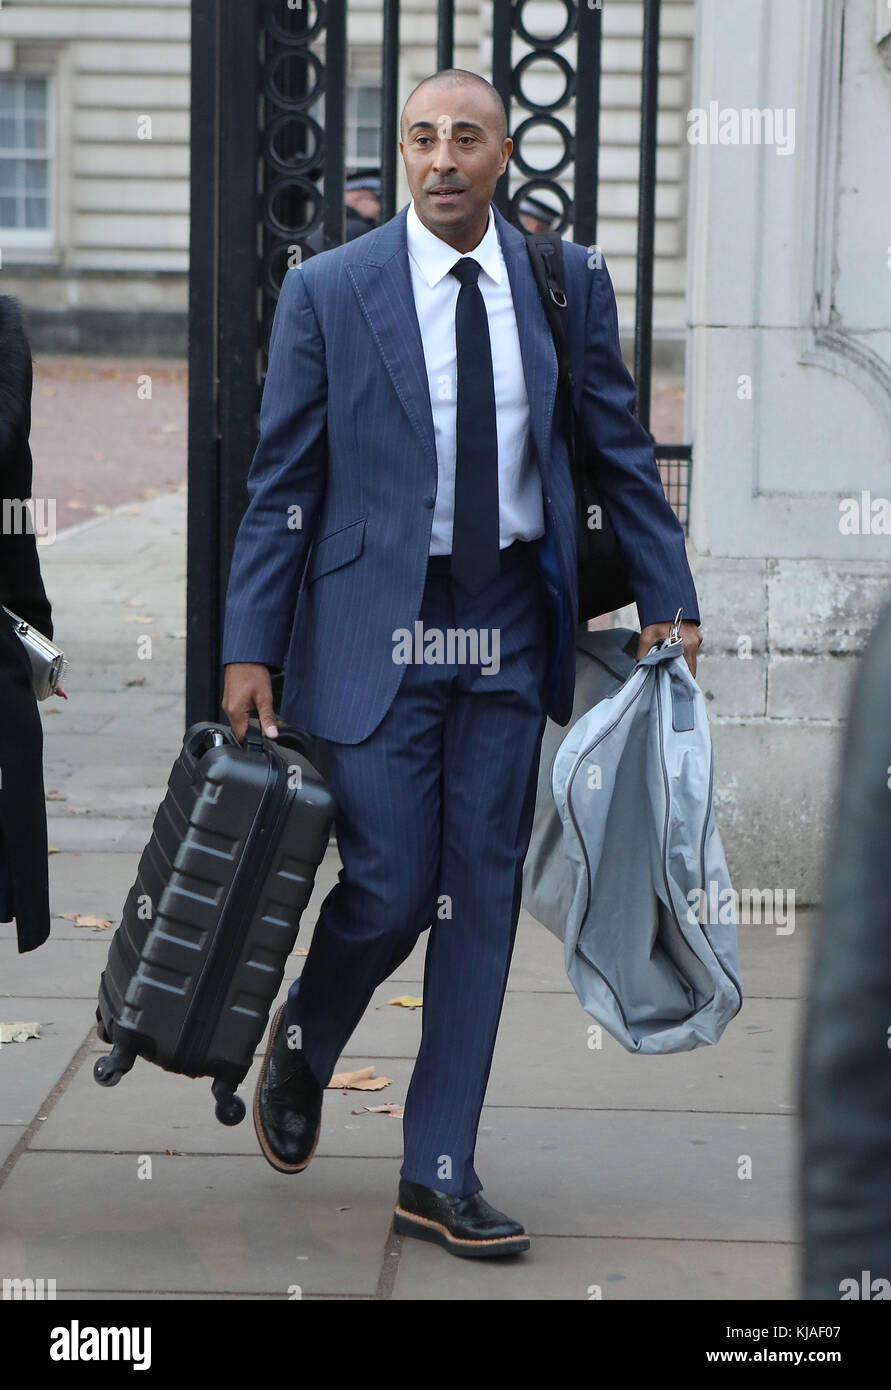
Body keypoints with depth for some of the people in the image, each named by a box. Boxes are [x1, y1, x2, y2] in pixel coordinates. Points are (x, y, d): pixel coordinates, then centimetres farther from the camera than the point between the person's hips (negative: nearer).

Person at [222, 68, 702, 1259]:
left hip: (510, 626, 3)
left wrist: (669, 601, 6)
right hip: (376, 626, -3)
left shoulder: (567, 285, 4)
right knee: (389, 888, -4)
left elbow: (622, 450, 11)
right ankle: (303, 1041, 30)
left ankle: (440, 1174, 14)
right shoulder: (328, 291, -3)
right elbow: (280, 481, -2)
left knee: (483, 899, 4)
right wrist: (251, 647, -5)